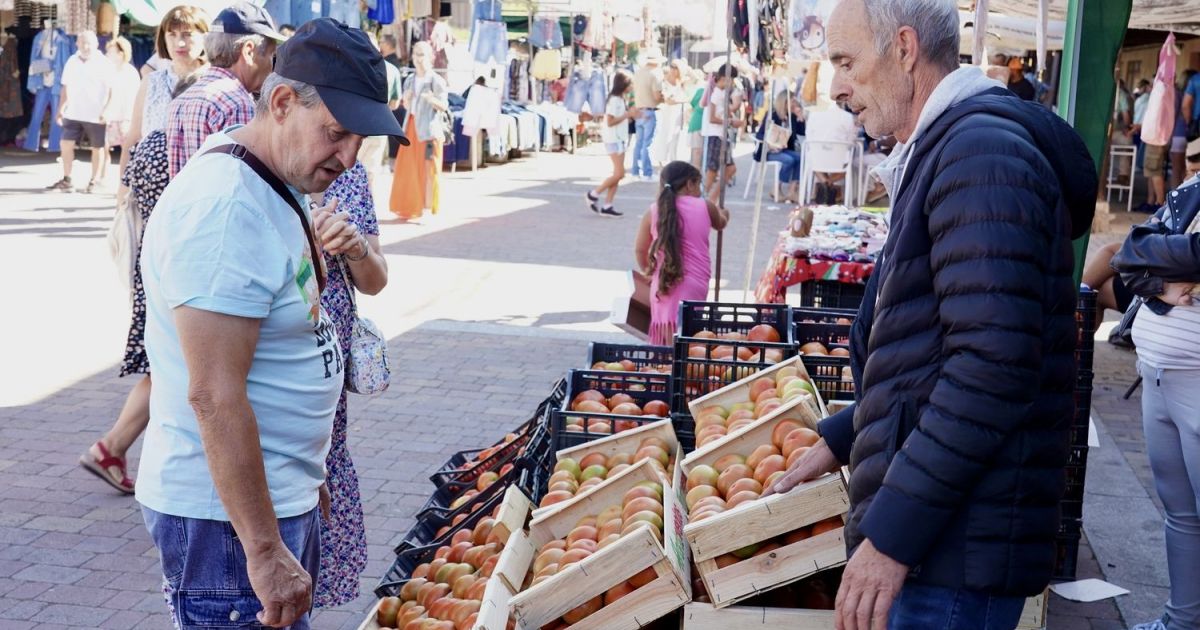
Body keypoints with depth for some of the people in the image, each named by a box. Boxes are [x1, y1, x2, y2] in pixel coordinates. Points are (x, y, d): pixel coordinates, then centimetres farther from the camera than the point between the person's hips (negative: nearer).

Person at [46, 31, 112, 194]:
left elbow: (111, 90, -10)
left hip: (95, 116, -5)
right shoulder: (72, 61, 9)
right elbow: (66, 88, 15)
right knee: (66, 144, 2)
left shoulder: (104, 64, -7)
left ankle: (94, 181, 13)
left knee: (97, 148, 4)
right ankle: (66, 180, 12)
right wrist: (60, 110, 12)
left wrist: (106, 112, -18)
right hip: (73, 113, 5)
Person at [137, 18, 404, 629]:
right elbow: (214, 396, -26)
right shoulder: (224, 206, -23)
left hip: (285, 496, 9)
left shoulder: (279, 182, 7)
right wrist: (264, 549, -25)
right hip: (227, 513, -9)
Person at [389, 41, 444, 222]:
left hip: (429, 128, -6)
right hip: (411, 127, 6)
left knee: (428, 170, -5)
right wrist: (406, 99, -2)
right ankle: (411, 208, 17)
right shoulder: (409, 81, 14)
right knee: (408, 169, 6)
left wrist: (432, 99, -28)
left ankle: (428, 209, -3)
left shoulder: (436, 80, -4)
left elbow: (444, 106, -9)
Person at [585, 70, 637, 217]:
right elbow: (610, 122, -21)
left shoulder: (620, 99, 15)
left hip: (620, 139, 10)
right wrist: (627, 114, -17)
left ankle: (607, 206, 6)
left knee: (618, 174, 5)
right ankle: (594, 194, 0)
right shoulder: (614, 100, -15)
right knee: (619, 173, -13)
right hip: (613, 140, -10)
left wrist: (631, 116, 5)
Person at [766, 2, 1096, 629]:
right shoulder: (937, 154, 17)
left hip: (954, 555, -10)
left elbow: (993, 366, -26)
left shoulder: (981, 153, -17)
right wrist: (841, 438, 24)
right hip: (934, 539, 10)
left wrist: (892, 534, -25)